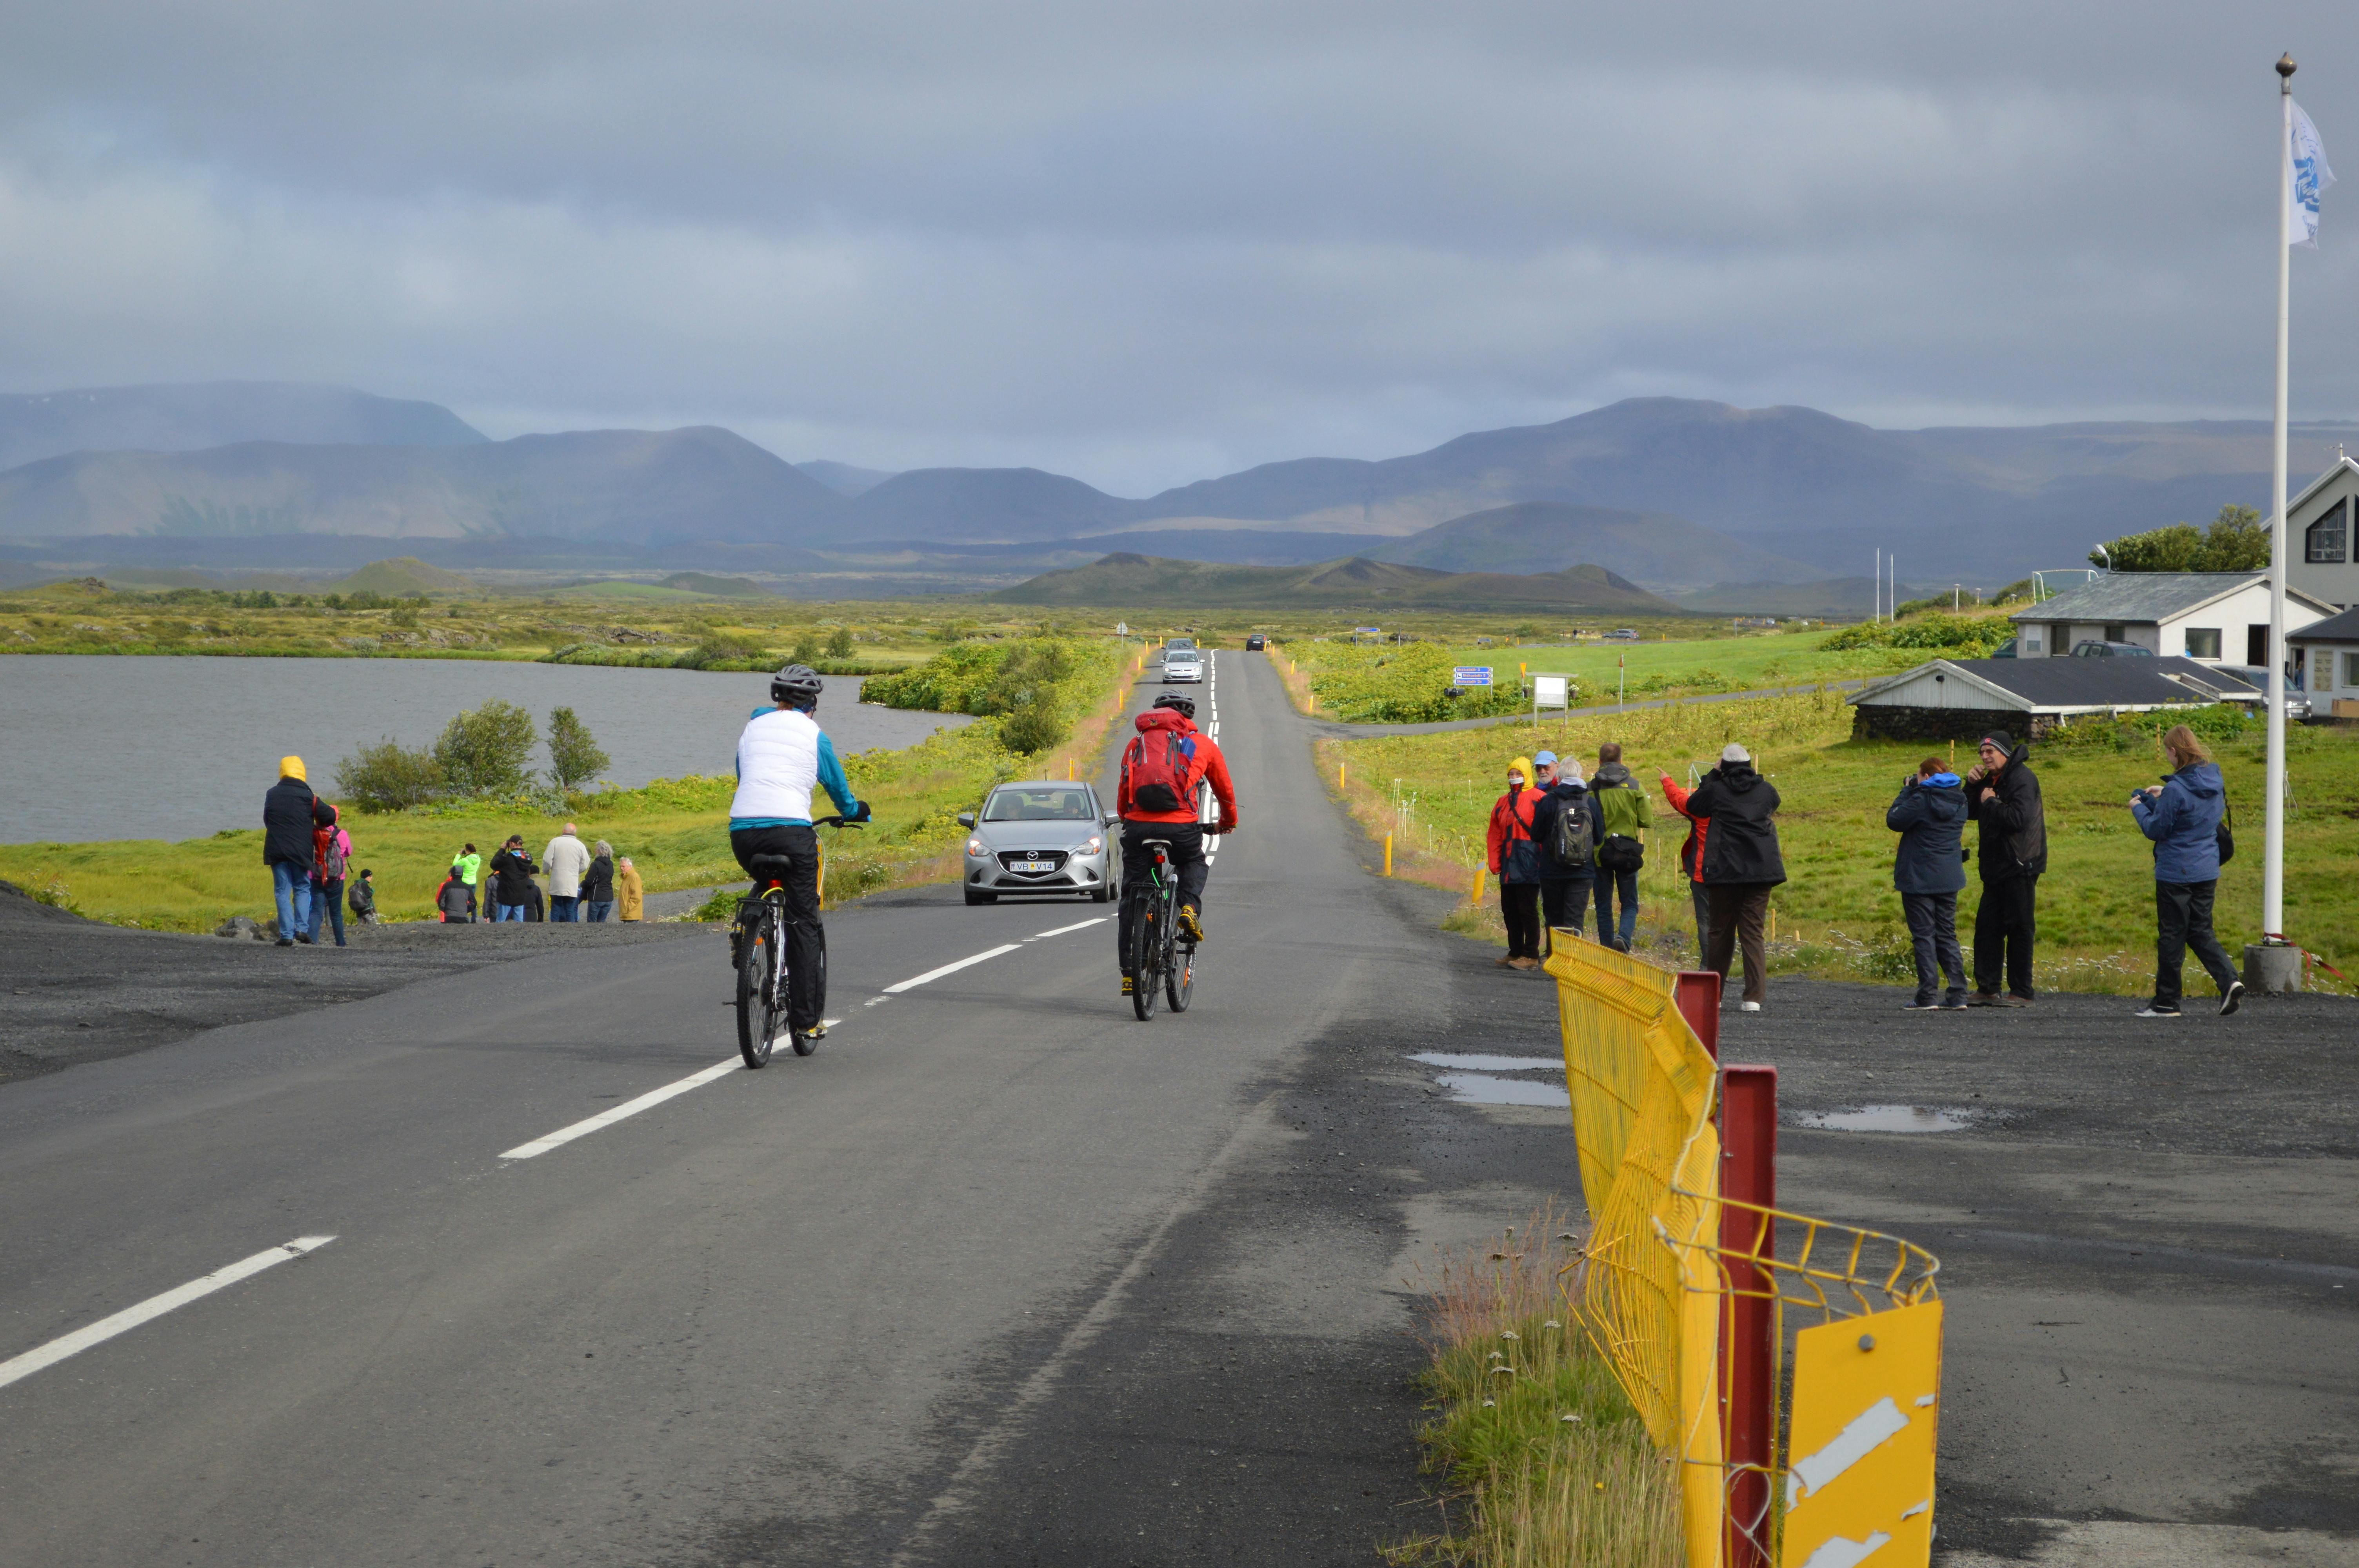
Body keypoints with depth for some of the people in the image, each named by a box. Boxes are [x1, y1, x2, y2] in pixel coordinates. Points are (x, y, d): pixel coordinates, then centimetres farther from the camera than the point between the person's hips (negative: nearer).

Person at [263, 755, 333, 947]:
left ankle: (287, 934, -4)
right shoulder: (307, 795, -5)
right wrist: (318, 825, 15)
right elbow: (328, 816, -6)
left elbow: (266, 820, 16)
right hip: (300, 850, -1)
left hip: (276, 850, 1)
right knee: (302, 888, 12)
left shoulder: (271, 794, 5)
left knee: (282, 892, 4)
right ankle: (302, 928, -4)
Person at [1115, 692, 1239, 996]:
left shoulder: (1137, 743, 21)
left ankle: (1129, 972, 8)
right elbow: (1225, 791, 30)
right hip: (1181, 829, -1)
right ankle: (1190, 908, 5)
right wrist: (1227, 822, 49)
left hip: (1138, 826, 1)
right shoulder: (1203, 744, 17)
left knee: (1132, 901, 11)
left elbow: (1122, 795, 24)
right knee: (1195, 865, 32)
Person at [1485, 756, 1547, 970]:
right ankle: (1515, 953, 19)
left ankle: (1531, 956, -3)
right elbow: (1495, 835, 17)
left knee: (1527, 909, -7)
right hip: (1509, 866, 7)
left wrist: (1543, 860, -14)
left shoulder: (1537, 799, -3)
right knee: (1510, 910, 10)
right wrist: (1494, 862, 8)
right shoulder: (1503, 802, 17)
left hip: (1528, 864, -7)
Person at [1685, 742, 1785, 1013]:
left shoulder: (1716, 790, -2)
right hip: (1761, 869, 1)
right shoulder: (1766, 790, 5)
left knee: (1721, 932, 11)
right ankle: (1755, 996, -11)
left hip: (1724, 871, -1)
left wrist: (1713, 775, 18)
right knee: (1752, 933, 1)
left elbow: (1692, 806, 15)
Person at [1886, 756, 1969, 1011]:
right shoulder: (1959, 801, 6)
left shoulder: (1921, 801, -16)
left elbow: (1894, 820, -8)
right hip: (1949, 878, 6)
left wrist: (1906, 792, 2)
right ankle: (1957, 994, 8)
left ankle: (1928, 995, -4)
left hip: (1919, 878, -6)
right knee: (1947, 935, 13)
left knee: (1924, 935, -1)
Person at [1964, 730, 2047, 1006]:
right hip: (1997, 868, 9)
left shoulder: (2022, 779, -13)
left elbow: (2018, 818, -25)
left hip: (2020, 867, -9)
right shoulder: (1992, 780, 16)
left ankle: (2021, 993, -1)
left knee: (2019, 928, -5)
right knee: (1987, 926, 8)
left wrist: (1990, 802, -13)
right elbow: (1972, 813, 17)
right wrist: (1972, 786, 2)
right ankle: (1988, 989, 12)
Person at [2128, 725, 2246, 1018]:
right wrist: (2162, 797, 17)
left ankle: (2166, 1002, 11)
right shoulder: (2214, 782, 3)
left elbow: (2156, 830, -13)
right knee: (2201, 932, 15)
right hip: (2207, 871, 7)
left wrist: (2139, 808, 5)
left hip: (2176, 873, -7)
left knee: (2172, 937, 3)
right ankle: (2229, 980, -6)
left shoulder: (2176, 790, -20)